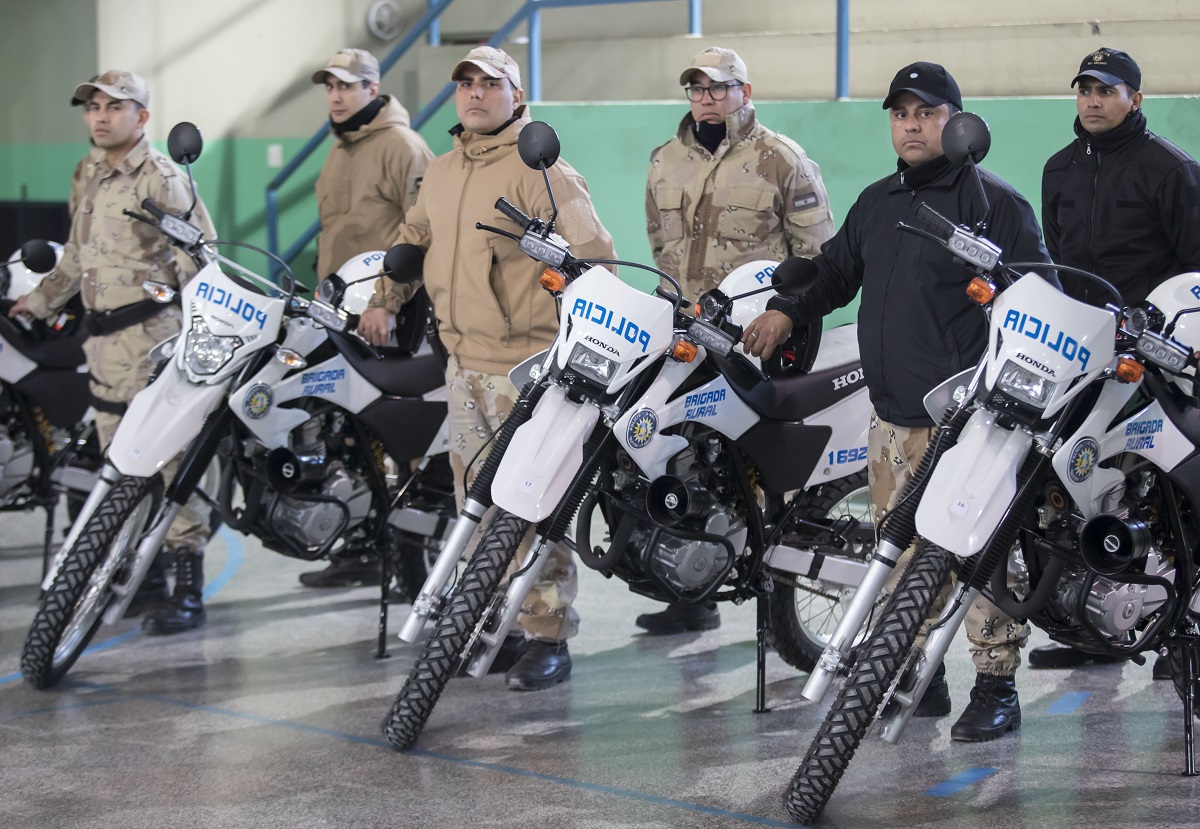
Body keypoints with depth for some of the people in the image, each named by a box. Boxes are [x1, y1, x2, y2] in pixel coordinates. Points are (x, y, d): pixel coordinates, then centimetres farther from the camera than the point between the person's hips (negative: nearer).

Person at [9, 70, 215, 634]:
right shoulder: (87, 176, 17)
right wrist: (40, 301, 30)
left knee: (168, 454, -11)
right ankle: (142, 569, 23)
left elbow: (198, 257, -12)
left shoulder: (161, 178, -8)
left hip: (153, 330, -8)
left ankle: (188, 591, -11)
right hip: (102, 334, 8)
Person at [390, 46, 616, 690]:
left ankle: (548, 638, -4)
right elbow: (411, 238, 33)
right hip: (462, 364, 8)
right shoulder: (441, 173, 16)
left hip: (527, 366, -8)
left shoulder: (540, 171, -9)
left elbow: (593, 256, -13)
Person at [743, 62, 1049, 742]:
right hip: (893, 417, 7)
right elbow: (837, 269, 32)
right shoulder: (876, 203, 18)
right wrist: (788, 310, 16)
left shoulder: (994, 202, -3)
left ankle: (997, 686, -1)